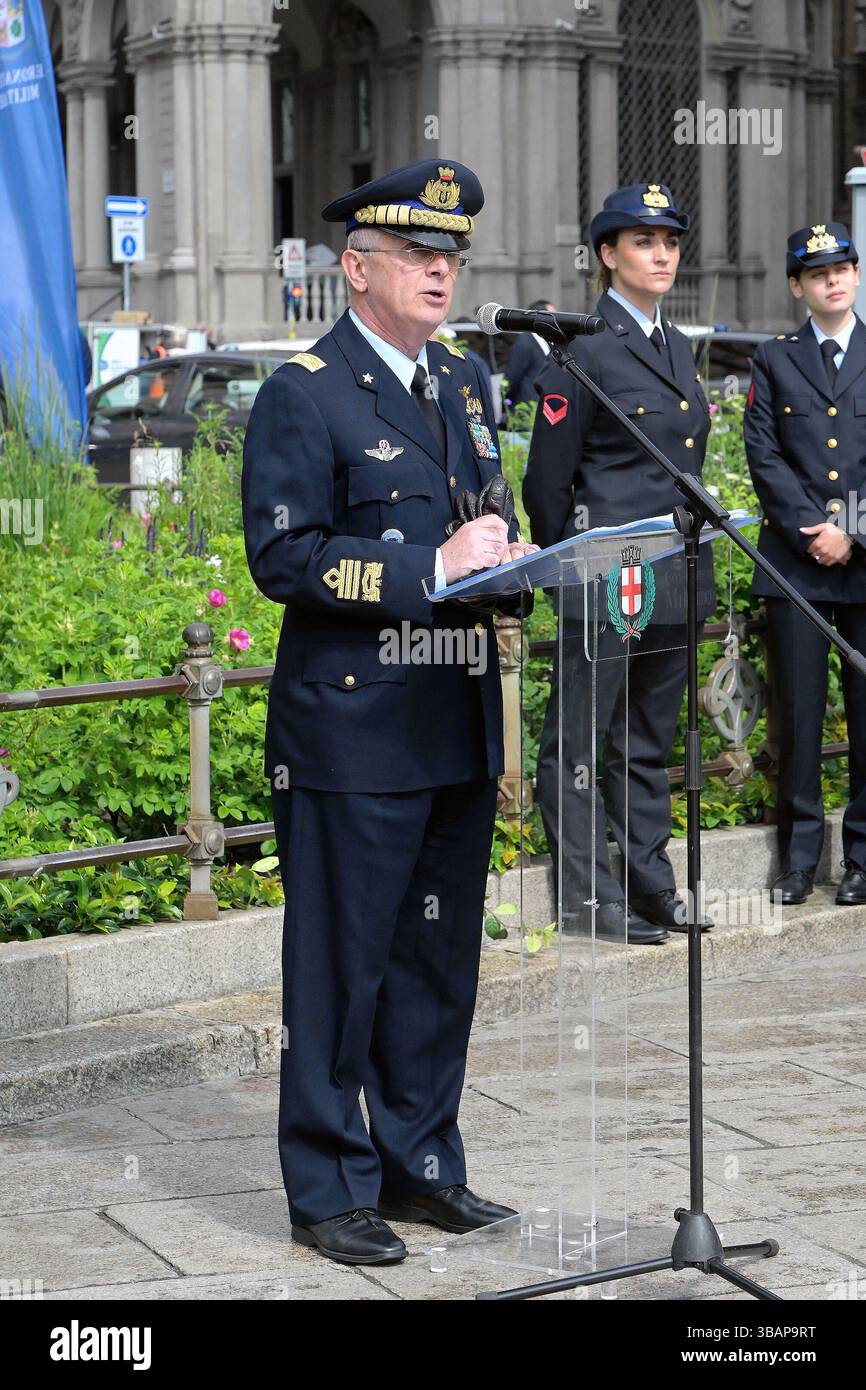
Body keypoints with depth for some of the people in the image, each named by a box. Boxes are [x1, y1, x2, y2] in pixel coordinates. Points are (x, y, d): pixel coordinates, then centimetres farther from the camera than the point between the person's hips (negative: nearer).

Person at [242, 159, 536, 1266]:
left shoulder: (464, 384, 16)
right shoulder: (303, 393, -7)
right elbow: (283, 556, -15)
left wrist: (510, 562, 1)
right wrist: (431, 567, -20)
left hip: (459, 729, 7)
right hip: (352, 731, -7)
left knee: (440, 958, 13)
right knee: (340, 965, 0)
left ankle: (419, 1162, 26)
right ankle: (329, 1188, 11)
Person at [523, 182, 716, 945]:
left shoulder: (679, 347, 14)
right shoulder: (583, 349, -10)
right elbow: (547, 480, -9)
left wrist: (695, 561, 18)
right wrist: (565, 570, -3)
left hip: (676, 577, 8)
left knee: (651, 740, 14)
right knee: (581, 739, 0)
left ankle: (651, 887, 21)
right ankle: (586, 895, 6)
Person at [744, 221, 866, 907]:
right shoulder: (775, 359, 11)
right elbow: (764, 455, 3)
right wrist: (811, 532, -8)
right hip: (796, 561, 1)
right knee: (799, 709, 2)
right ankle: (800, 851, 10)